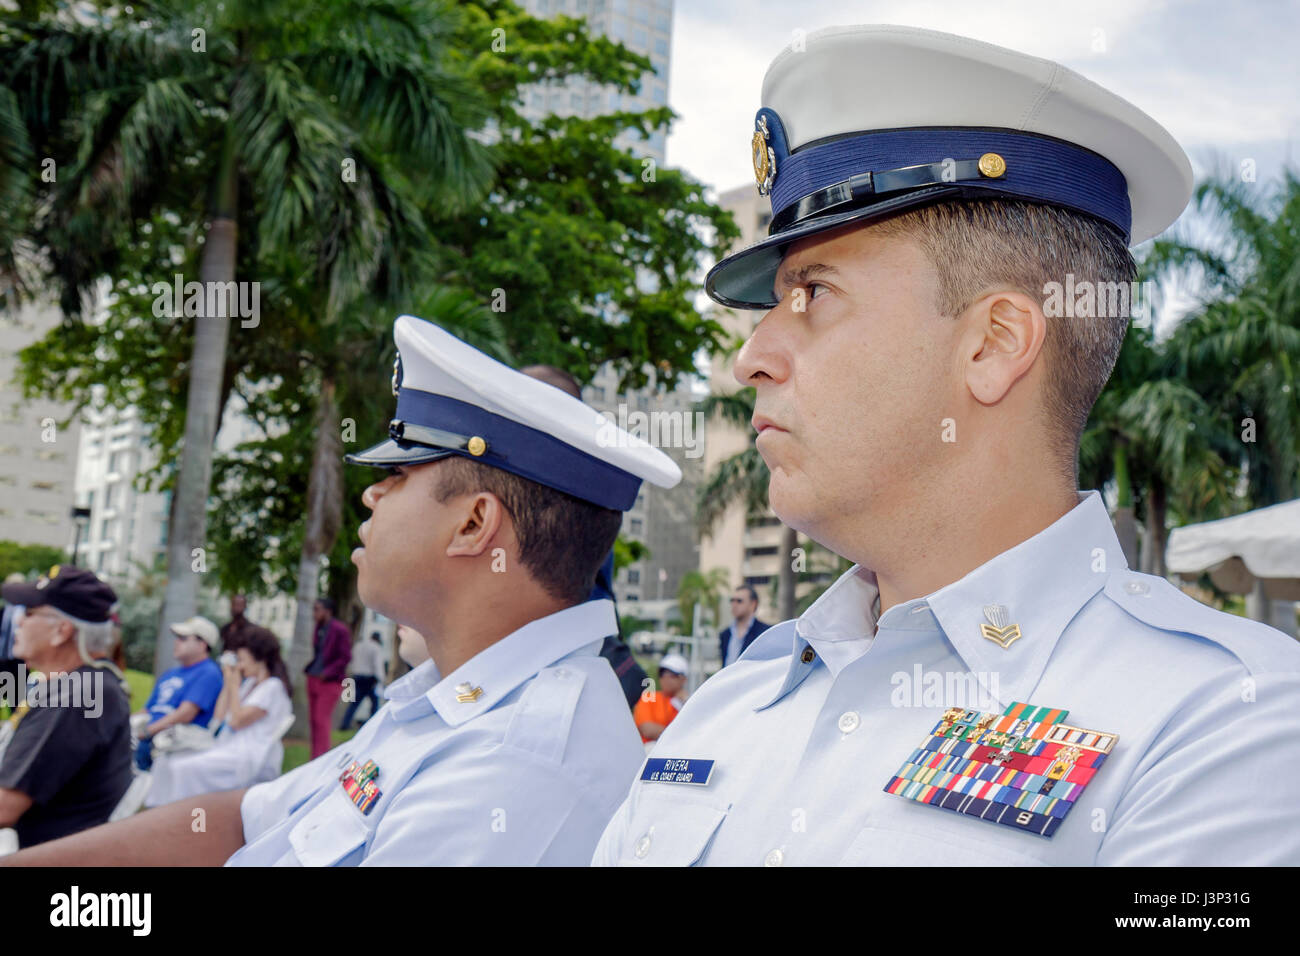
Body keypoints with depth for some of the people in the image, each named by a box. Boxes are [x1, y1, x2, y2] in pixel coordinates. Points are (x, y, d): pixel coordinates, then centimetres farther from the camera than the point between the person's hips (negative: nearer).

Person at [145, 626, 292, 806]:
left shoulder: (273, 687, -9)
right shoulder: (249, 683, 19)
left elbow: (237, 720, -16)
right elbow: (219, 718, 18)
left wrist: (234, 685, -5)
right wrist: (227, 683, 13)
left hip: (251, 758, -10)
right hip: (228, 749, 10)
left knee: (184, 768, -26)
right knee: (164, 763, -3)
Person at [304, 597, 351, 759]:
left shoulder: (340, 630, -11)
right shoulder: (320, 627, 12)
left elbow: (345, 657, -13)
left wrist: (326, 673, -16)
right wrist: (310, 669, 6)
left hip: (329, 683, -8)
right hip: (313, 680, 8)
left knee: (321, 720, -10)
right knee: (313, 720, 8)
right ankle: (315, 758, 14)